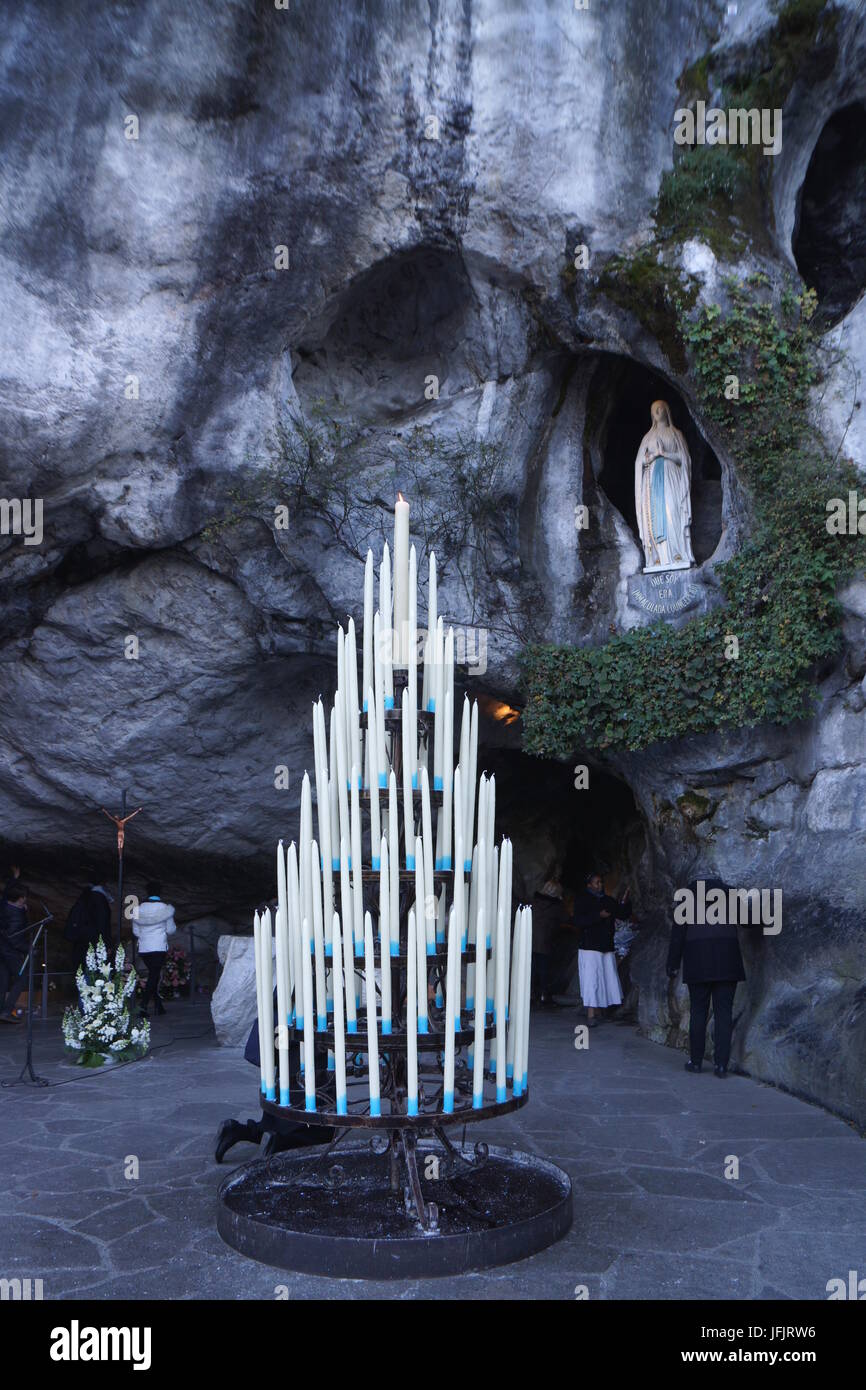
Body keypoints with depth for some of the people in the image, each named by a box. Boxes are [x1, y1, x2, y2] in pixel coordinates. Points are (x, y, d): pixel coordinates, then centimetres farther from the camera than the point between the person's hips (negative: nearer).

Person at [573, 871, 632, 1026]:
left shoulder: (608, 901, 13)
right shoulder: (582, 900, -2)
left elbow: (624, 915, 14)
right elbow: (578, 921, -14)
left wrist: (626, 903, -5)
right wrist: (598, 915, -20)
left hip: (607, 948, 6)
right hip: (590, 948, -6)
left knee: (606, 981, 4)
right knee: (591, 980, -11)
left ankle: (596, 1014, 12)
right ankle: (591, 1016, -12)